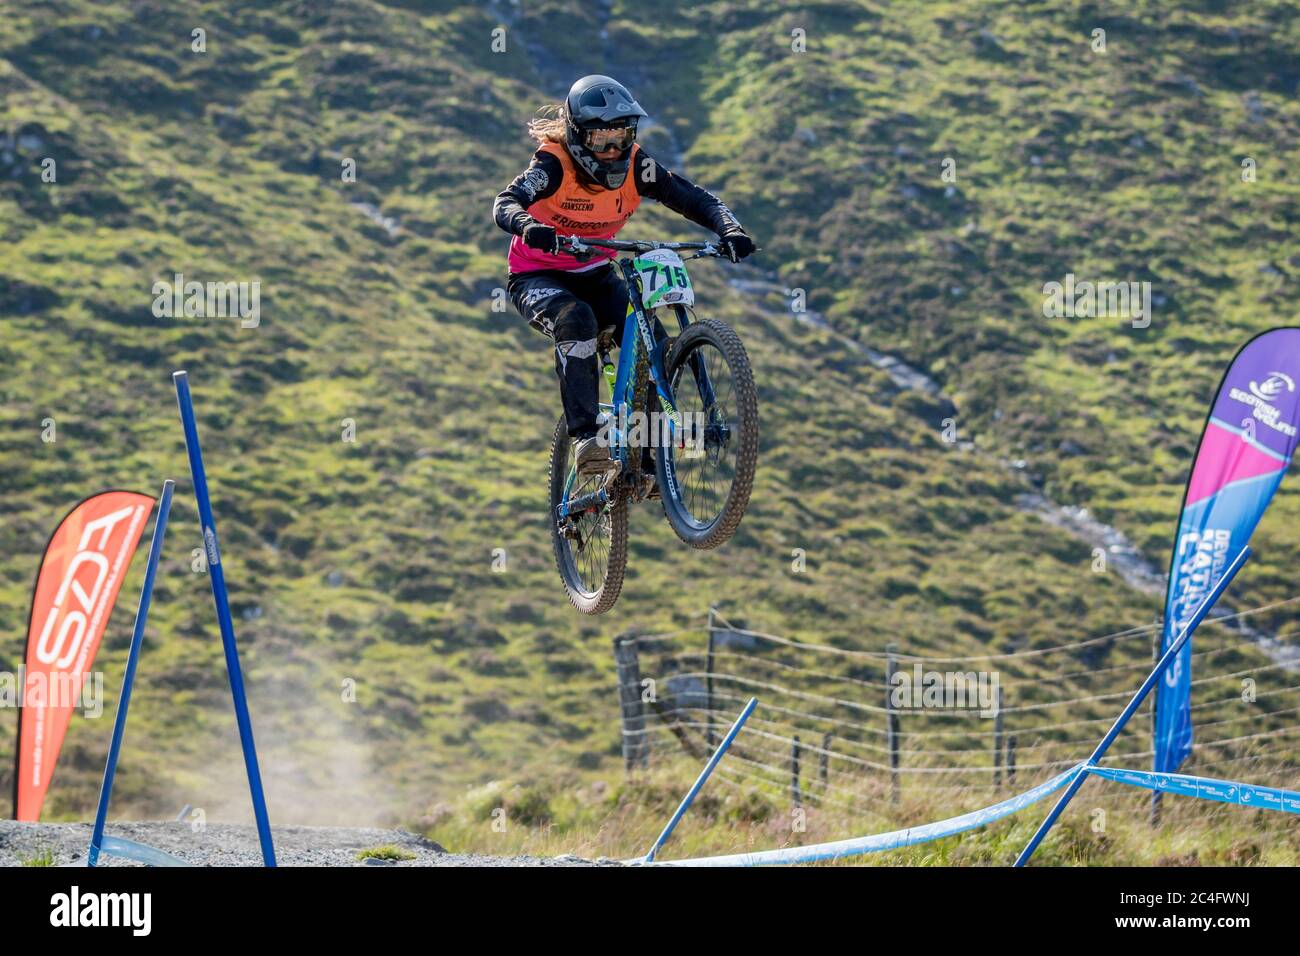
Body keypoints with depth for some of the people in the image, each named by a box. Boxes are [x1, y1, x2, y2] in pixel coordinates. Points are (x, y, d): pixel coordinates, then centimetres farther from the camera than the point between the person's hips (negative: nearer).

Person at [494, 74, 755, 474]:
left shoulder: (635, 165, -14)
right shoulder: (555, 163, -25)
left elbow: (695, 199, -14)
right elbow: (505, 203, -41)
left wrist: (729, 230, -34)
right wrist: (529, 227, -64)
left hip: (595, 276, 4)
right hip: (537, 277, -4)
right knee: (576, 320, -36)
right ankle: (585, 438, -35)